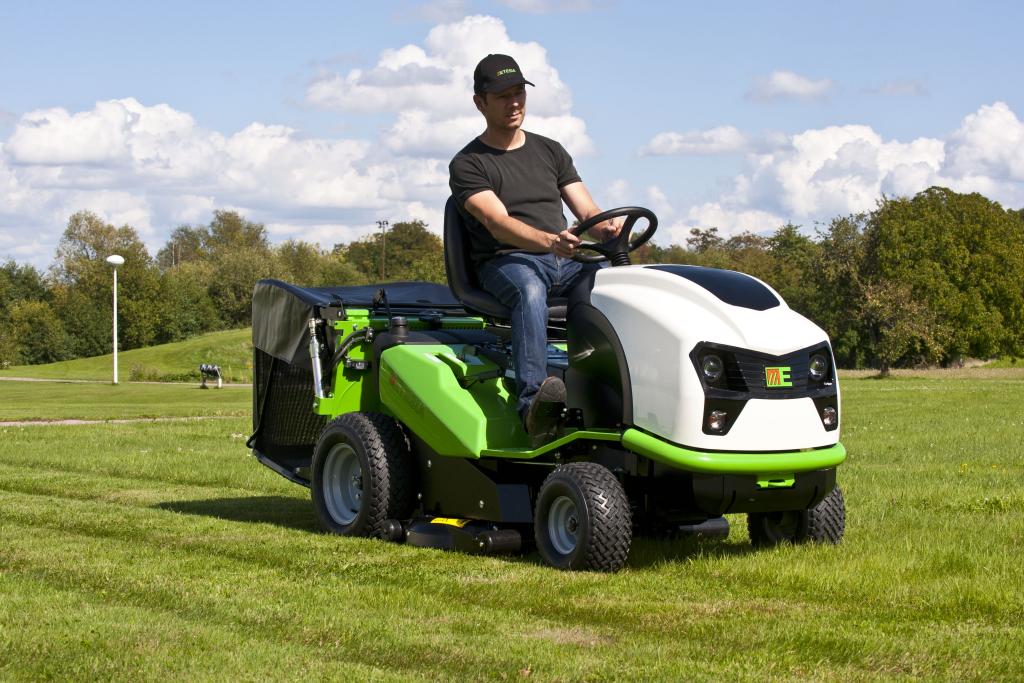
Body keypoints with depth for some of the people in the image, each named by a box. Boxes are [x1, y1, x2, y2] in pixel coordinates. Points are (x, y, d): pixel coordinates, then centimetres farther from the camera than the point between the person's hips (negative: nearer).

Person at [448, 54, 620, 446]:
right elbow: (498, 222, -13)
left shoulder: (550, 152, 21)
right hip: (505, 263, -4)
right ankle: (533, 403, -55)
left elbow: (588, 212, 13)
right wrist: (549, 241, -33)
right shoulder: (467, 165, 5)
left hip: (564, 263, 5)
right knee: (529, 290, -40)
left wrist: (606, 228, -14)